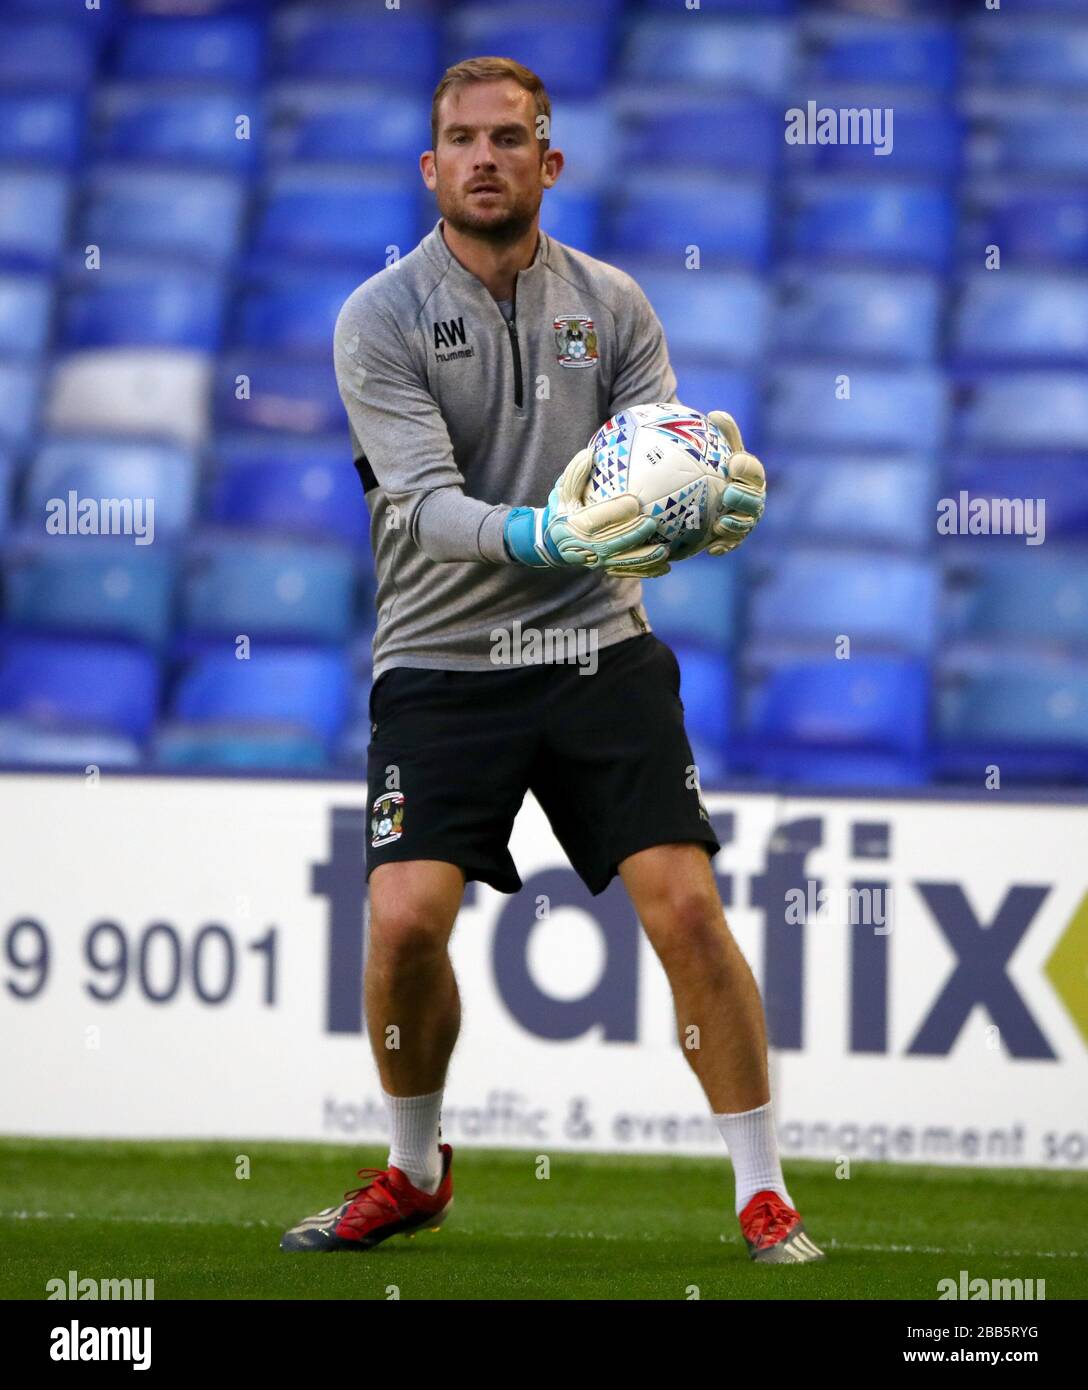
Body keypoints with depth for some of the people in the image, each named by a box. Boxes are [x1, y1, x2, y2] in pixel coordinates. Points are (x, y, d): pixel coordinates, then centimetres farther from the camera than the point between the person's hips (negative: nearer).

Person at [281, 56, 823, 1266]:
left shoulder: (610, 304, 5)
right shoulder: (381, 320, -5)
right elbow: (428, 505, -16)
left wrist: (721, 501, -25)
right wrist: (545, 538, -36)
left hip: (600, 650, 2)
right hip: (442, 662, -2)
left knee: (685, 904, -10)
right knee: (404, 920, -15)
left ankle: (763, 1195, 1)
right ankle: (414, 1174, 12)